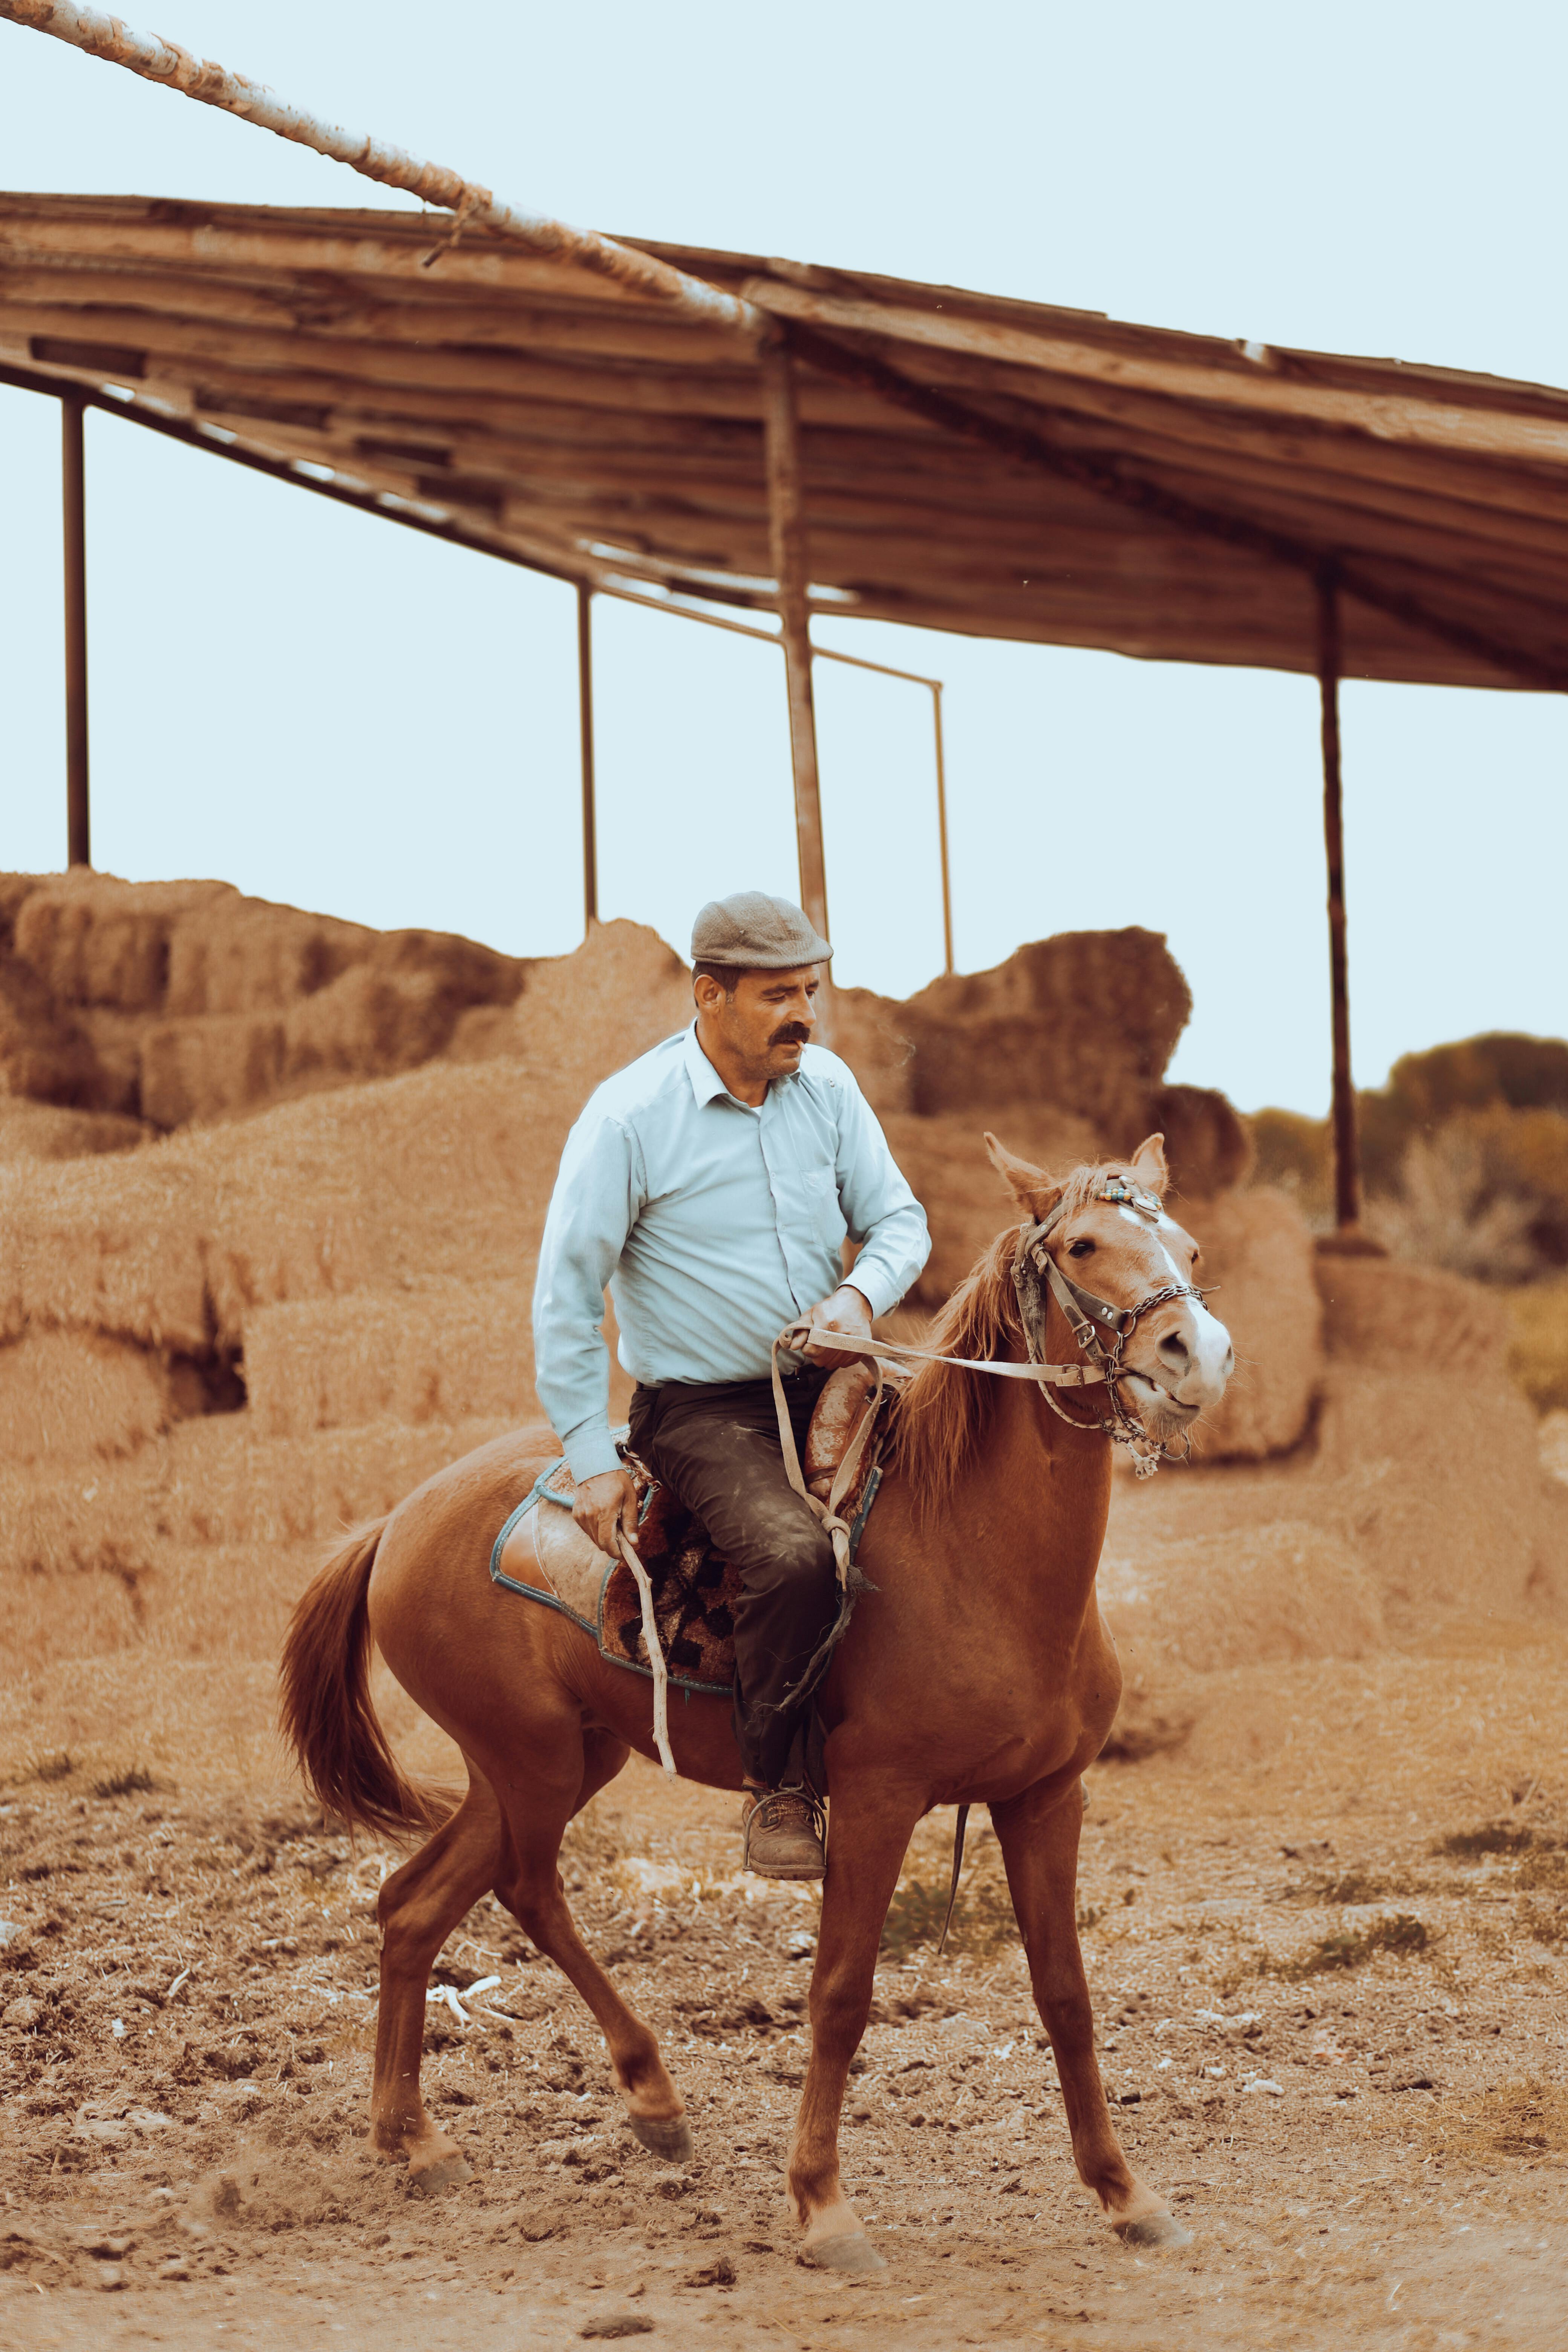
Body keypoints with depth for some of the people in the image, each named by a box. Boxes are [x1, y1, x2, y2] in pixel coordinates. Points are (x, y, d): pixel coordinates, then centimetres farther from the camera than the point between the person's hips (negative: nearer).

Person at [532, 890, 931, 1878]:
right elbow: (567, 1296, -10)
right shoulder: (628, 1117, -13)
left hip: (827, 1383, 6)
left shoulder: (828, 1085, 1)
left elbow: (898, 1218, 9)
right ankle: (777, 1785, -13)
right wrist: (593, 1461, -12)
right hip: (703, 1408, -6)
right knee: (796, 1553, -31)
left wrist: (861, 1294, -15)